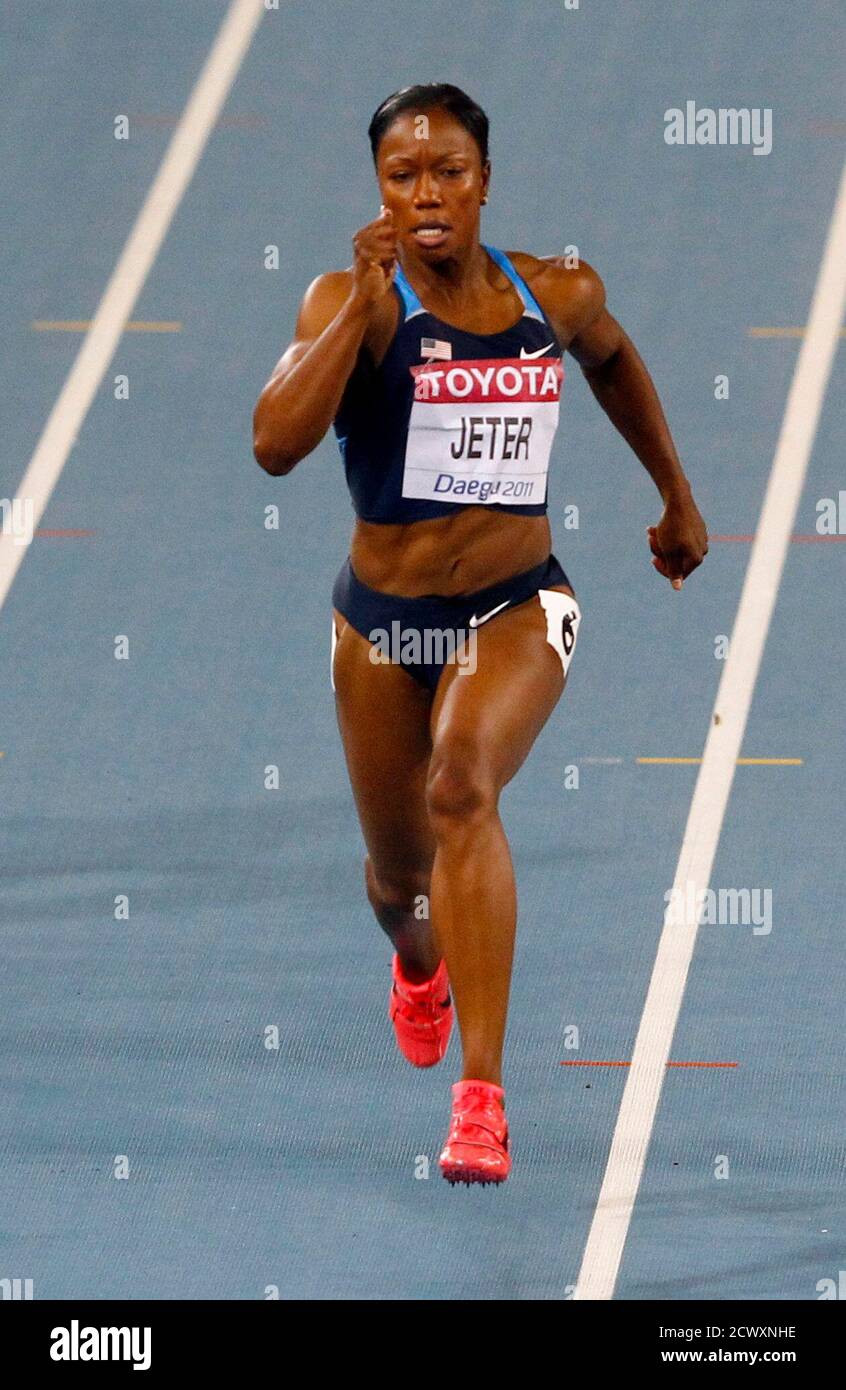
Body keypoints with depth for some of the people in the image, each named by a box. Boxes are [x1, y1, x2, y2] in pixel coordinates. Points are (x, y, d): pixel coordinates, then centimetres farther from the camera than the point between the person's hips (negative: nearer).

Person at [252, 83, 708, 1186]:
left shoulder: (557, 296, -3)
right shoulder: (352, 301, -13)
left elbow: (613, 359, 22)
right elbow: (276, 443, -30)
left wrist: (677, 496, 28)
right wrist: (363, 301, -33)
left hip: (518, 608, -1)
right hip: (385, 620, 1)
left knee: (463, 783, -30)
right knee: (399, 867, 17)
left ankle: (483, 1098, -34)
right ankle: (419, 964, 59)